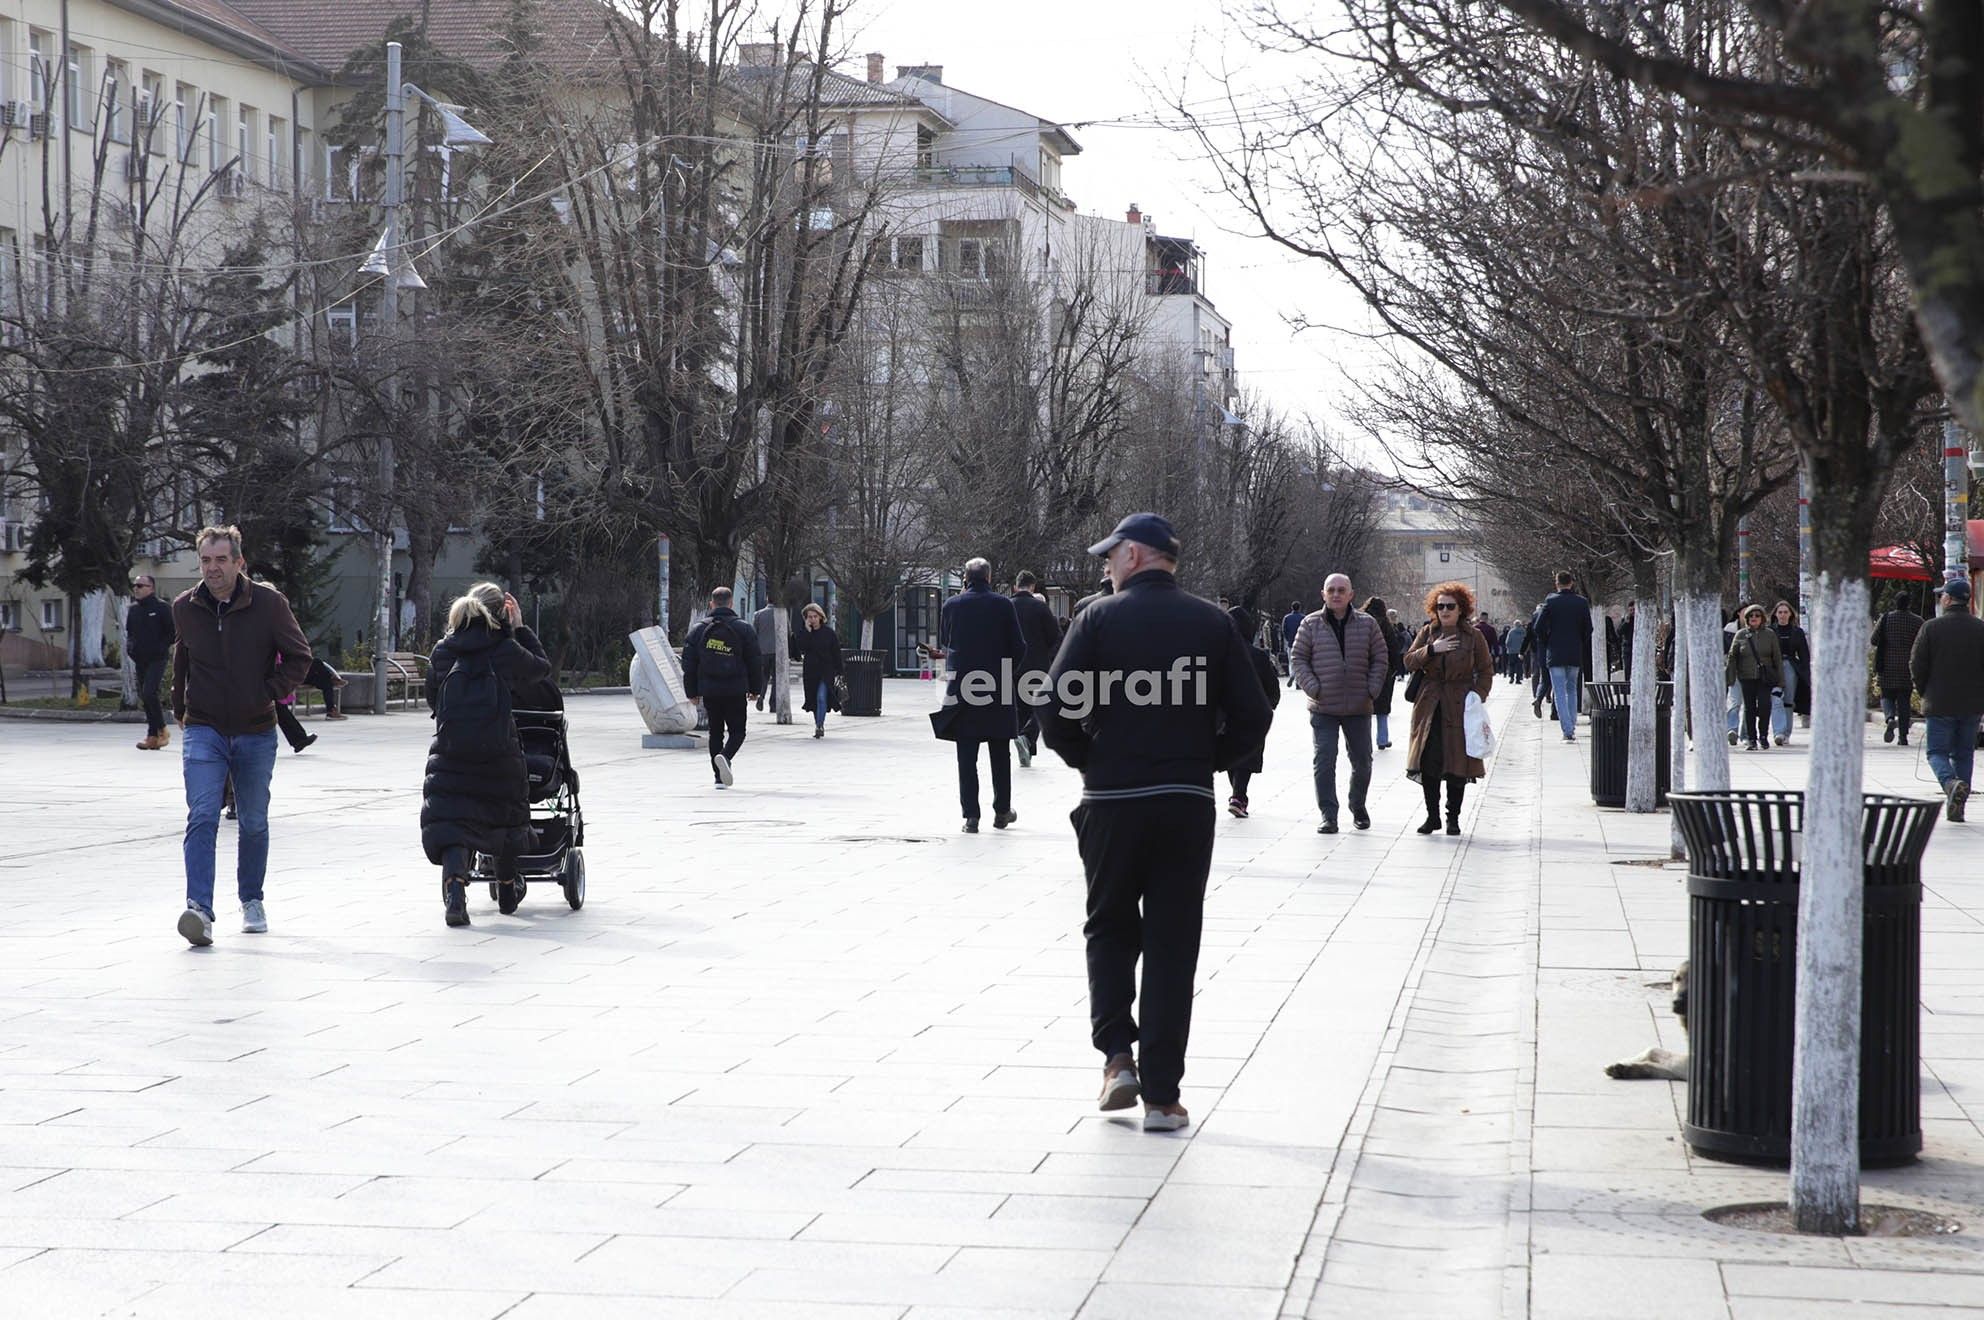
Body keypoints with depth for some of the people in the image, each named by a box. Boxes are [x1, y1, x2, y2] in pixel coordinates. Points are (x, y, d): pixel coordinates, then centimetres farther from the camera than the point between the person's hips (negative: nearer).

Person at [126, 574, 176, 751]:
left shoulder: (162, 608, -6)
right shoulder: (133, 610, 13)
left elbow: (174, 633, -5)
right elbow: (129, 631, 25)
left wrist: (161, 648, -12)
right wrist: (129, 647, 7)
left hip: (157, 660, -7)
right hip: (139, 661, 7)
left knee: (149, 693, -19)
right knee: (144, 696, 6)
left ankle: (161, 730, -4)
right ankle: (154, 736, 12)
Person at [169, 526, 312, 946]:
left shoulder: (268, 603, -7)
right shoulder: (184, 607, 1)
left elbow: (299, 656, 1)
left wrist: (271, 693, -10)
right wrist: (180, 710, 20)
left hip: (256, 733, 0)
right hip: (203, 731, 0)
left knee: (254, 823, 12)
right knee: (202, 818, -16)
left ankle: (251, 900, 31)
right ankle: (199, 910, -25)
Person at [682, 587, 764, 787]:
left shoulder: (698, 630, 4)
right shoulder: (743, 629, -1)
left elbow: (688, 663, 6)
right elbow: (756, 661, 1)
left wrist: (692, 692, 13)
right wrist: (755, 689, 12)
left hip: (709, 692, 2)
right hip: (736, 692, -2)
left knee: (715, 732, 13)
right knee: (737, 731, 6)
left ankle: (719, 776, 9)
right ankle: (725, 756, -24)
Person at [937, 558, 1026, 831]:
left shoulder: (951, 606, -2)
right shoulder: (1003, 605, -6)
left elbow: (943, 643, 11)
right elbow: (1019, 648, -3)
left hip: (962, 687, 0)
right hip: (998, 688, 0)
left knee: (966, 757, 4)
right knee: (1000, 756, 13)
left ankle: (970, 816, 0)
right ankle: (1002, 811, 20)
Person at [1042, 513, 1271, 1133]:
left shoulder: (1099, 618, -4)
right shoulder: (1212, 623, 3)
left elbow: (1057, 711, -10)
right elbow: (1252, 717, 1)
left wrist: (1089, 761, 7)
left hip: (1112, 801, -1)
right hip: (1189, 803, 1)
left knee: (1109, 930, 18)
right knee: (1173, 945, 6)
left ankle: (1117, 1054, 3)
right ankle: (1161, 1094, 4)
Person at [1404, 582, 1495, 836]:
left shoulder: (1474, 636, 3)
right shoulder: (1427, 633, 8)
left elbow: (1486, 672, 7)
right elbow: (1409, 662, -1)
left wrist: (1477, 698, -7)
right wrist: (1432, 649, -16)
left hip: (1460, 707, -2)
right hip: (1429, 707, 2)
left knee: (1458, 764, 0)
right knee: (1428, 762, -2)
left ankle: (1453, 817, 12)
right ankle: (1432, 816, 10)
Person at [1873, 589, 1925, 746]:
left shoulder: (1886, 618, -3)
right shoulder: (1918, 621, -2)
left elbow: (1874, 640, -1)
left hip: (1888, 667, -1)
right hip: (1908, 667, 1)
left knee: (1887, 695, 11)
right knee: (1904, 699, 8)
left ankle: (1890, 718, -20)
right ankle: (1903, 735, 4)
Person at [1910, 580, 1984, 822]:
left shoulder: (1930, 628, -8)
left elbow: (1916, 665, -6)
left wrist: (1924, 692, 9)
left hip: (1940, 703, -3)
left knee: (1937, 752, 6)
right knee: (1964, 754, 13)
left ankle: (1951, 783, -25)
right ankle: (1956, 808, 11)